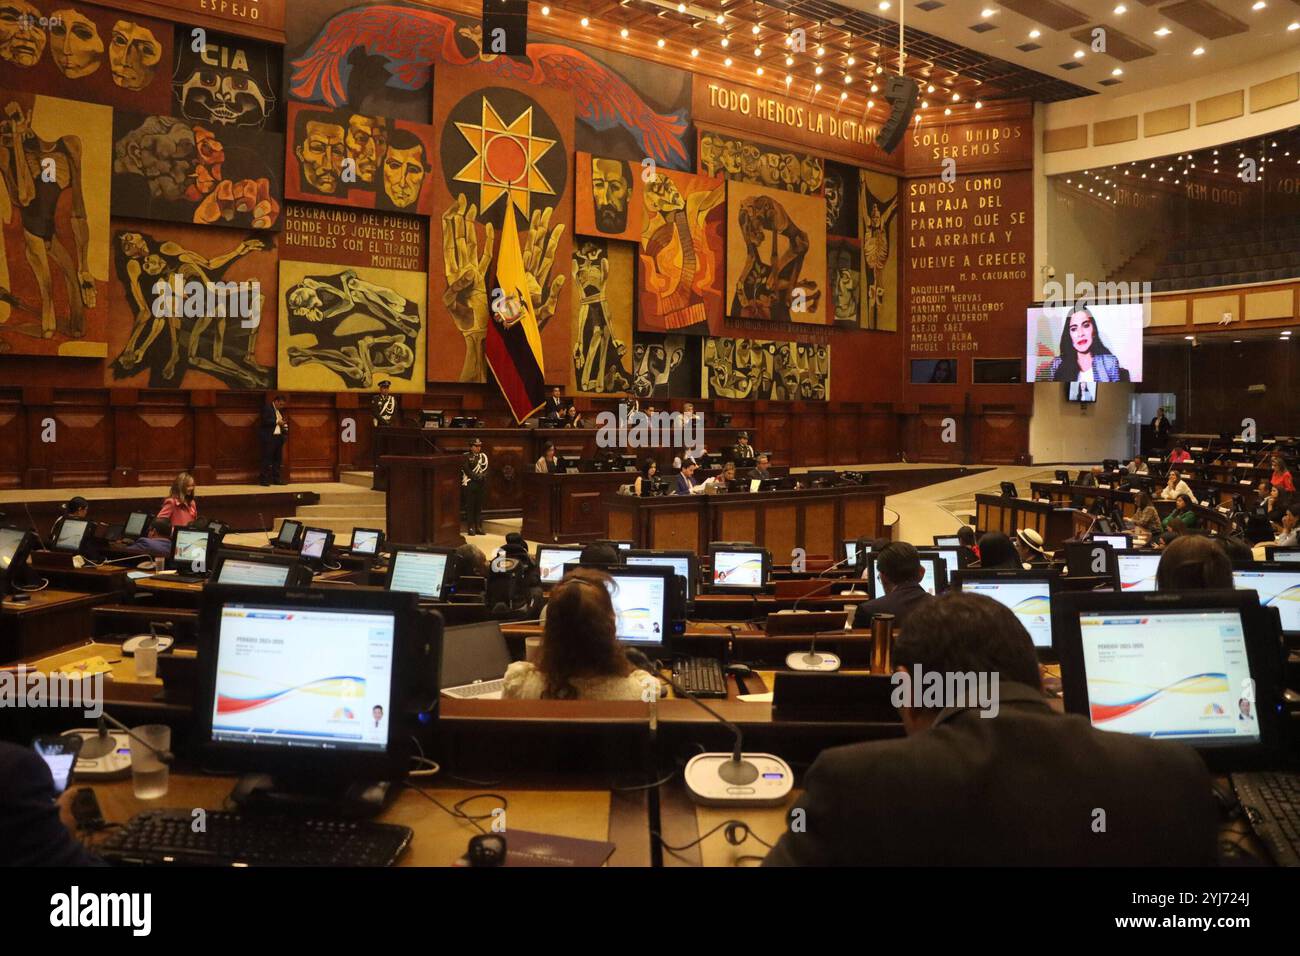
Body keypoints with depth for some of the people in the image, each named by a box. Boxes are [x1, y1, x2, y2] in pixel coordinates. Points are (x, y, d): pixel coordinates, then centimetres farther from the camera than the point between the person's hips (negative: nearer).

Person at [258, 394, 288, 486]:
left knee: (277, 459, 8)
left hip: (279, 437, 8)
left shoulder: (280, 411, 20)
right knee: (267, 459, -7)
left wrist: (284, 424, 6)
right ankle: (264, 479, -4)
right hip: (269, 438, -8)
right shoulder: (267, 408, -5)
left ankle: (276, 479, 12)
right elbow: (265, 421, -16)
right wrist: (277, 422, -16)